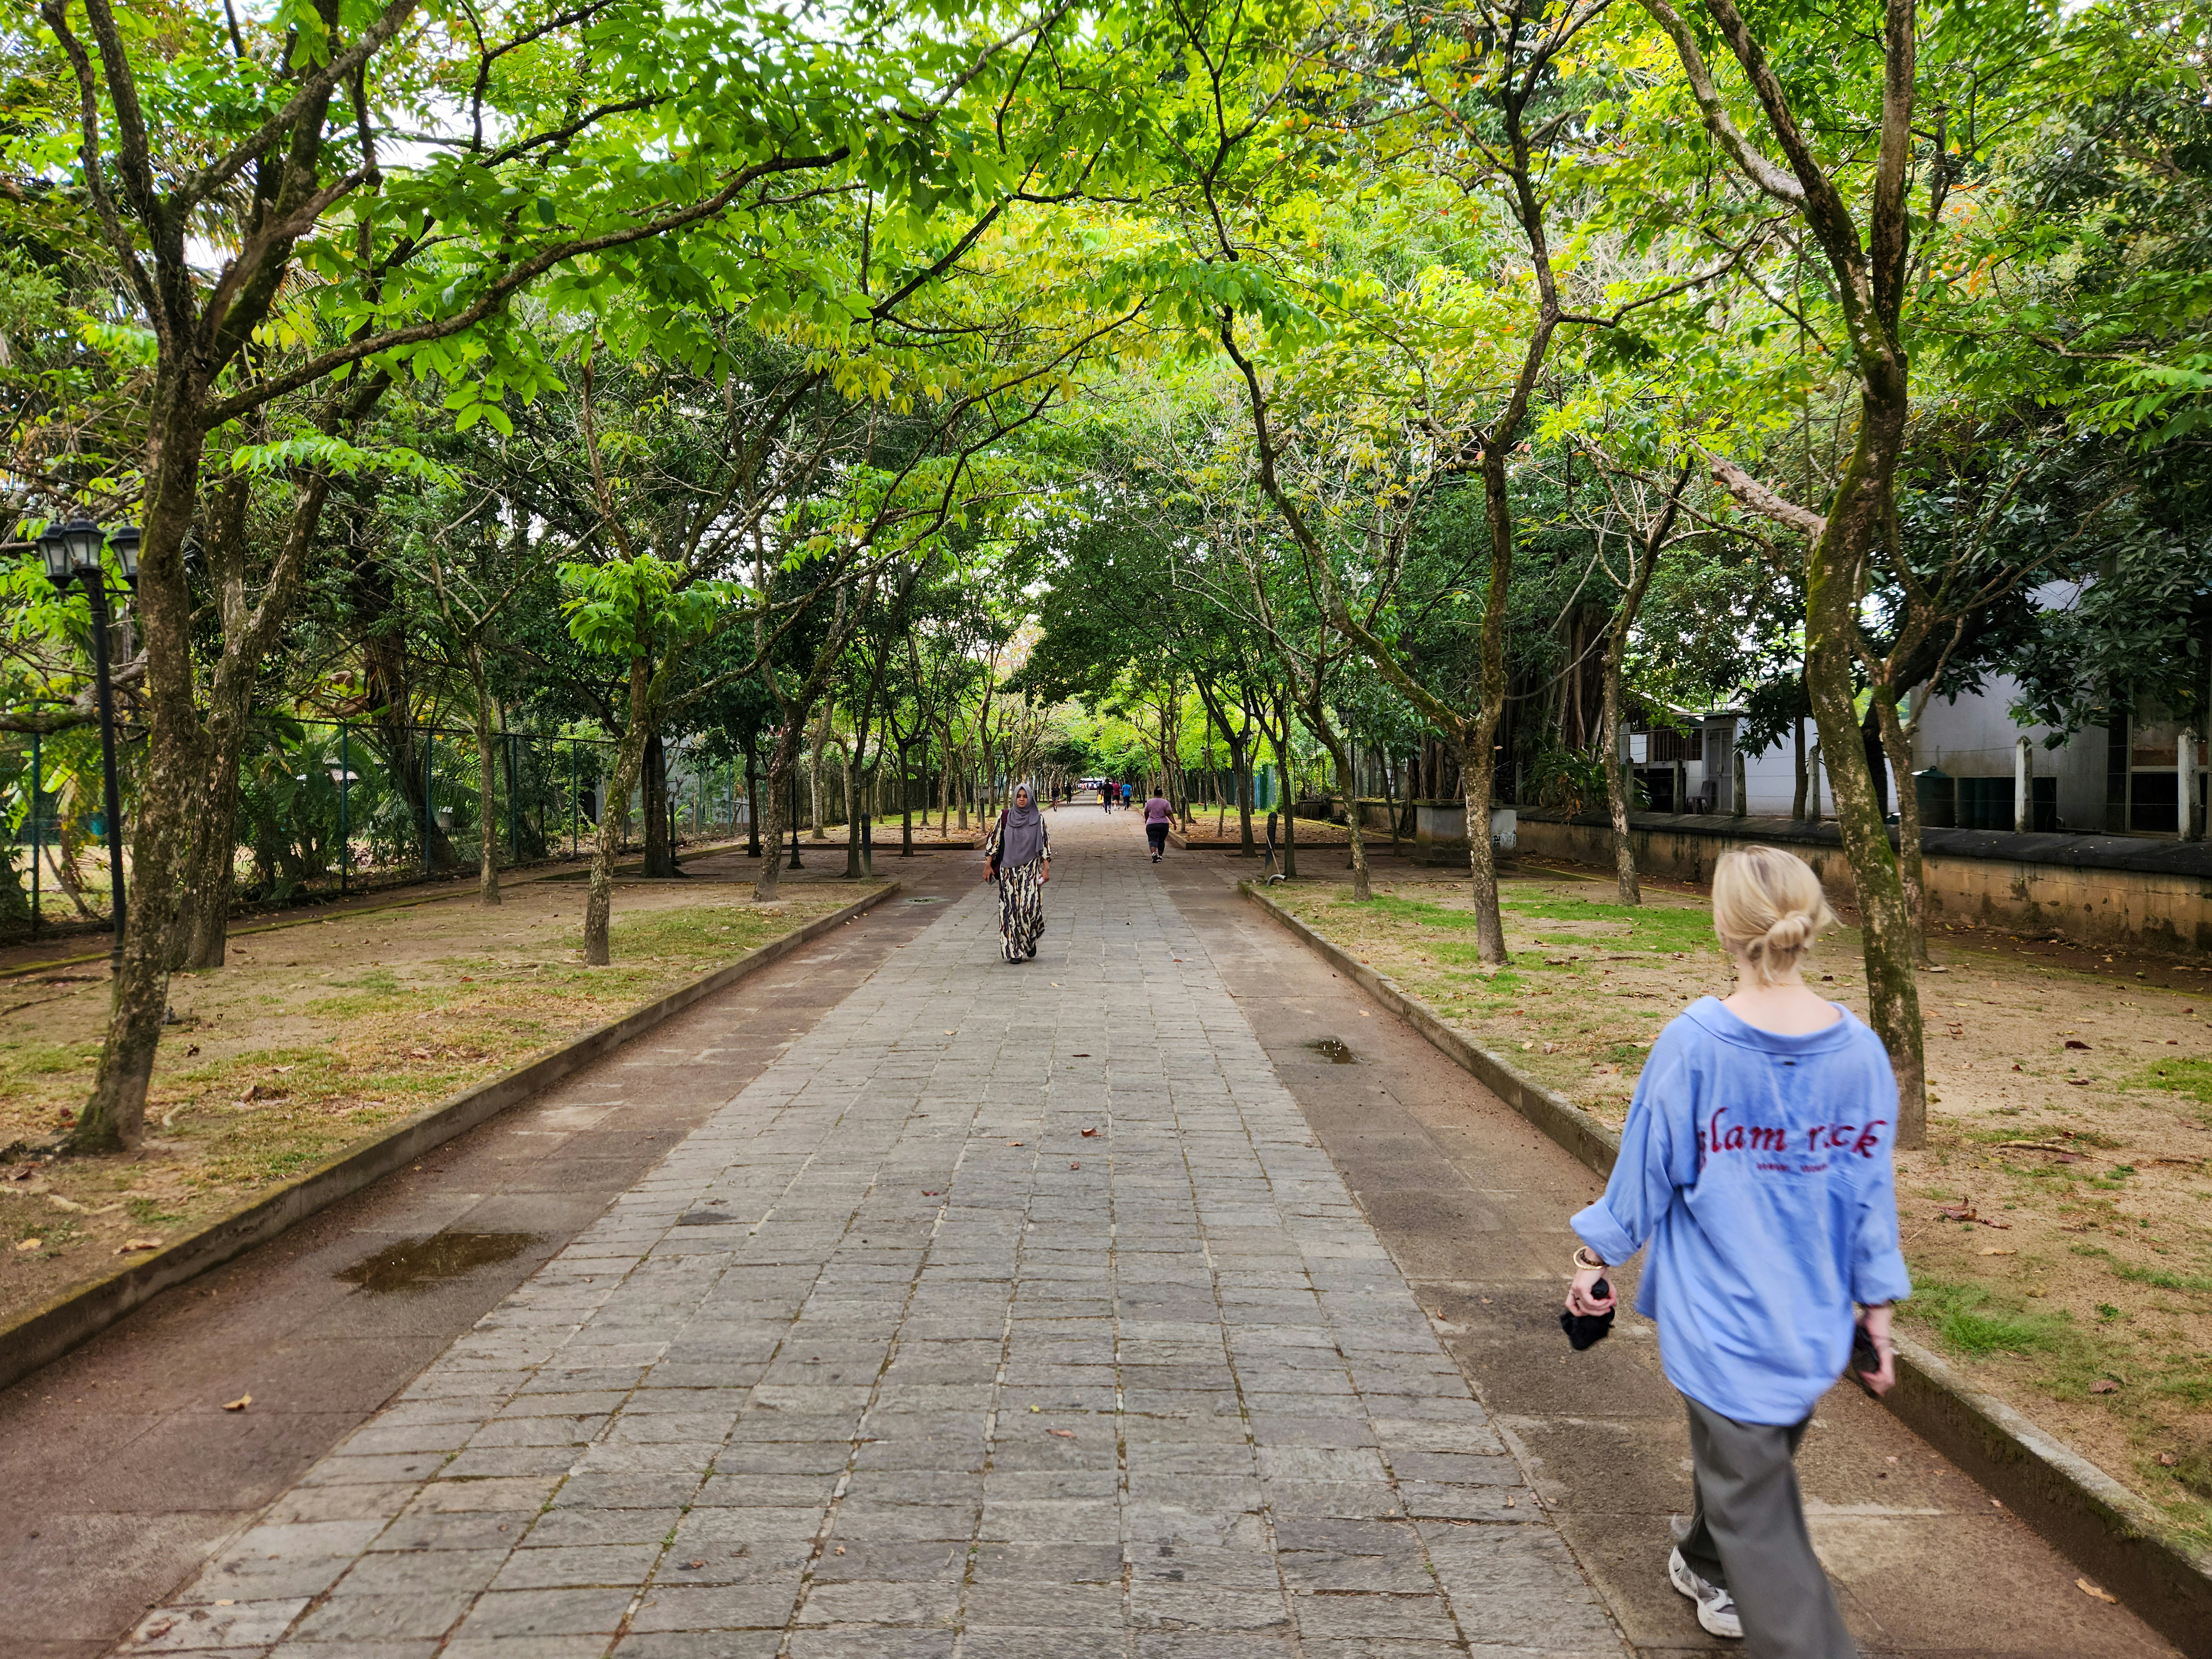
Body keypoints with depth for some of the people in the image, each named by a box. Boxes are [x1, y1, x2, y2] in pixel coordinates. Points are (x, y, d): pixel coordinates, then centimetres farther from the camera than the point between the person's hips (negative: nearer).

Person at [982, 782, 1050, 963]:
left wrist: (1047, 868, -3)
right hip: (1009, 869, 1)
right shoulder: (1005, 816, 3)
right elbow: (994, 840, 6)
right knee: (1011, 908, 0)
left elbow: (1045, 844, 3)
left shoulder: (1038, 818, 2)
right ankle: (1014, 951, 8)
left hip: (1030, 869, -1)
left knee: (1029, 907, -13)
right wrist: (988, 865, 2)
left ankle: (1030, 941, 14)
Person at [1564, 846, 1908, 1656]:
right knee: (1757, 1460, 29)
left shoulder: (1693, 1042, -20)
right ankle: (1710, 1569, 53)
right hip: (1814, 1322, 6)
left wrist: (1596, 1256, 5)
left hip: (1722, 1320, -5)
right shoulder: (1859, 1050, -8)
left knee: (1754, 1506, 7)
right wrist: (1877, 1307, 11)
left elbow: (1647, 1169, -10)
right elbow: (1872, 1192, 0)